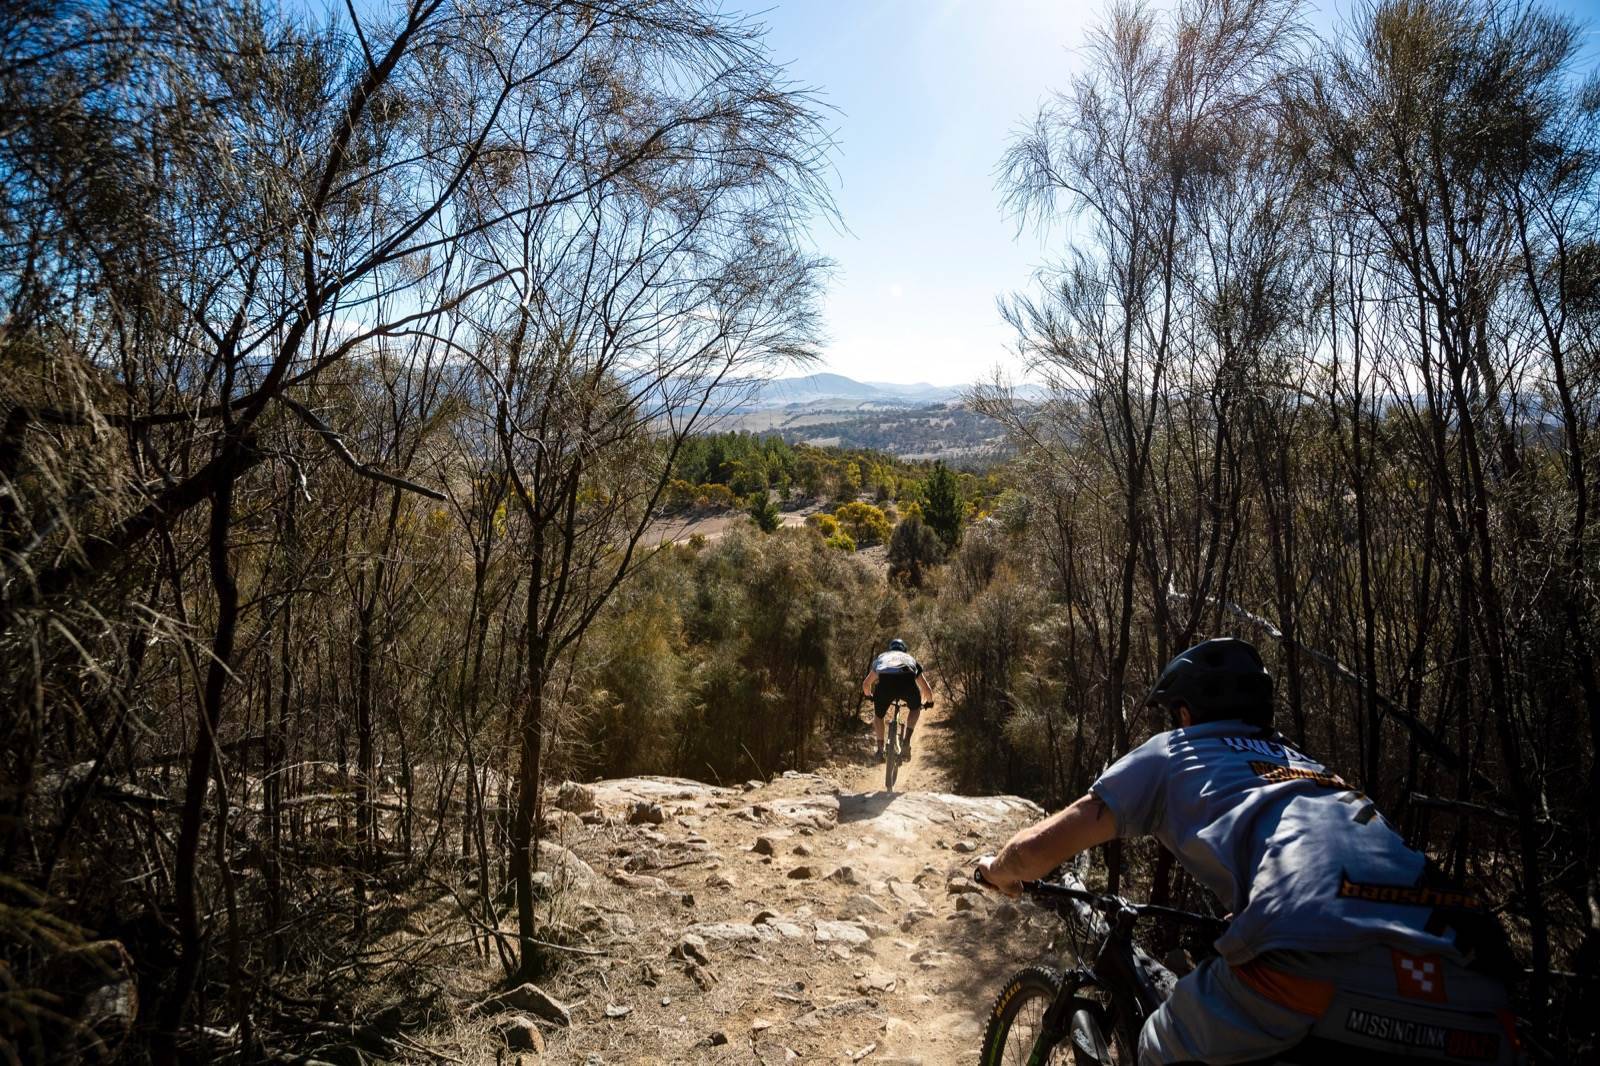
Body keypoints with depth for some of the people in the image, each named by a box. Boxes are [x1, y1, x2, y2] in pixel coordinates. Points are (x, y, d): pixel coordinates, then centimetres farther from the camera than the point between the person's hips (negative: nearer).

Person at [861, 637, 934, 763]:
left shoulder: (882, 657, 40)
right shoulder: (910, 659, 40)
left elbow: (866, 684, 48)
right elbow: (927, 689, 44)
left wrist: (869, 696, 69)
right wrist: (929, 702, 65)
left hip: (885, 683, 0)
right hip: (907, 681, 0)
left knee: (878, 715, 29)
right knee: (915, 709, 31)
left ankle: (880, 750, 23)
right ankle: (906, 742, 16)